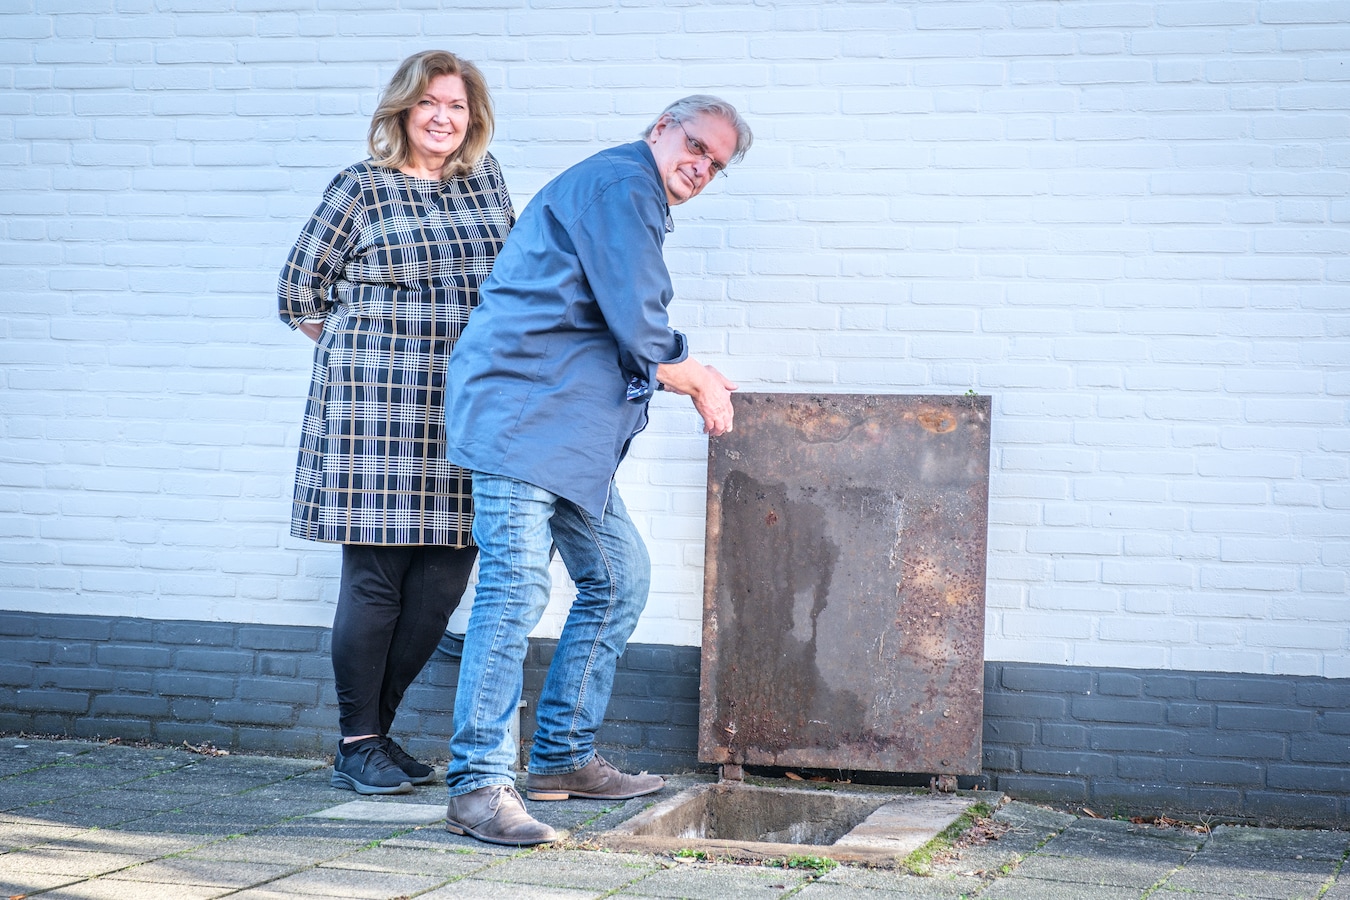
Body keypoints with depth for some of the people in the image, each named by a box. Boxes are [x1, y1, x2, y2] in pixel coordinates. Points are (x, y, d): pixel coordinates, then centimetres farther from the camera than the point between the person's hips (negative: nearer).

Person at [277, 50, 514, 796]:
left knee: (444, 574, 3)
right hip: (376, 407, -5)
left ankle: (377, 727, 17)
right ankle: (357, 745, 6)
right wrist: (364, 348, 8)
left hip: (463, 411, 5)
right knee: (376, 573, -4)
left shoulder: (485, 181, 13)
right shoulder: (362, 189, 0)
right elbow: (299, 291, 5)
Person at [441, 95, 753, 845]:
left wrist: (696, 376, 22)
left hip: (571, 432, 11)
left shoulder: (636, 202, 25)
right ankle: (478, 786, -15)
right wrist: (701, 383, 3)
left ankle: (564, 757, 21)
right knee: (517, 587, -16)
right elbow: (639, 337, -13)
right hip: (521, 412, -11)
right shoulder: (621, 185, -9)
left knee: (621, 577, 14)